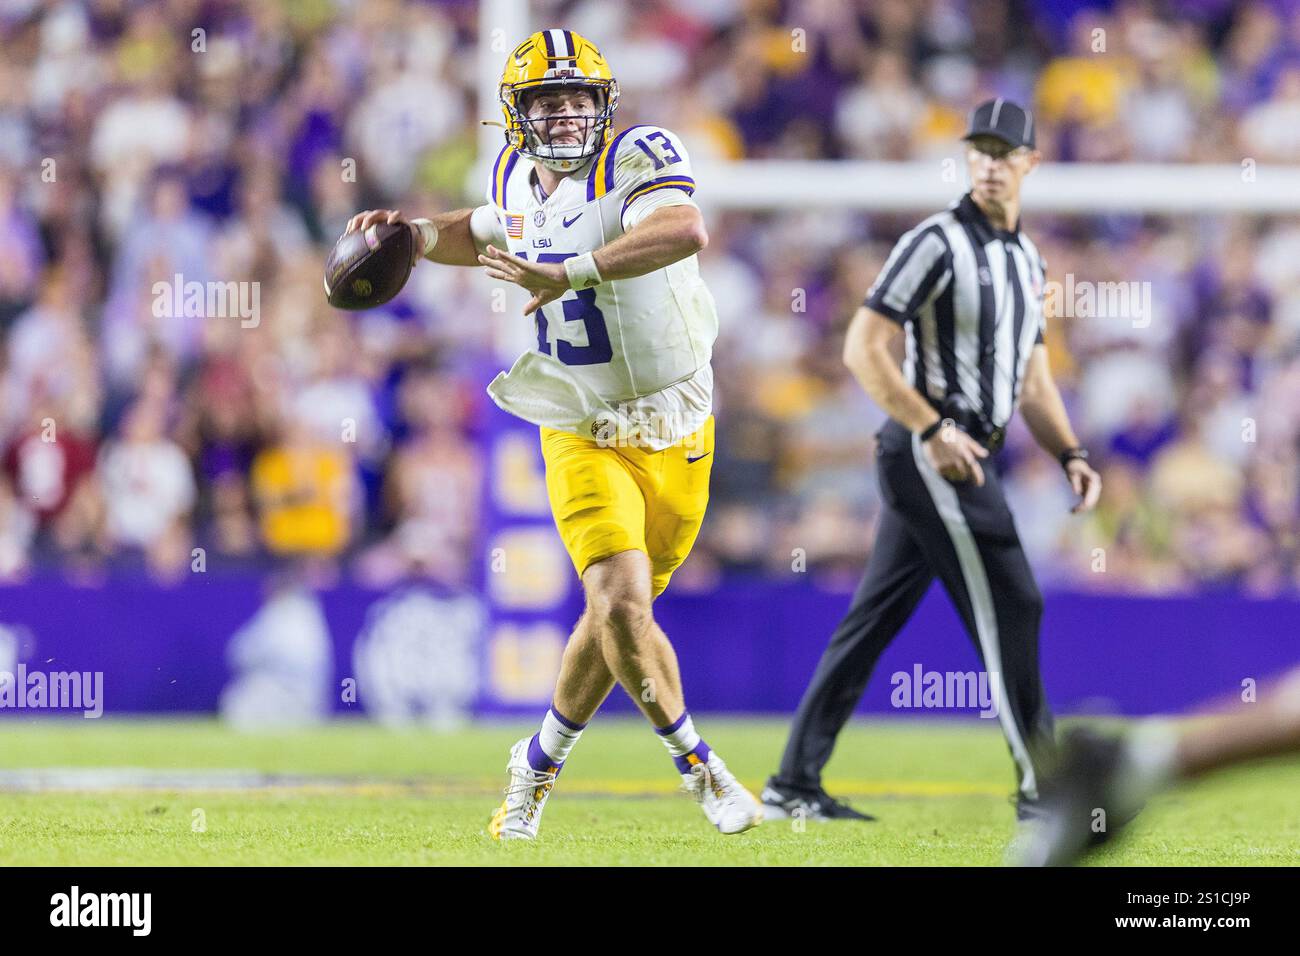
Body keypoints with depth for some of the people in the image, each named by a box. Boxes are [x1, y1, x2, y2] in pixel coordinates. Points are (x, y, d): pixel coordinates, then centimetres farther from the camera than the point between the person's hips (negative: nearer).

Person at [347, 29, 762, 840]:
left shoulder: (637, 160, -15)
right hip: (585, 436, 2)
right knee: (621, 604, -18)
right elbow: (488, 236, 28)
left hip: (677, 433, -1)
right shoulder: (520, 180, 2)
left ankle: (540, 764, 32)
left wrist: (565, 274, -40)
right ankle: (698, 767, -2)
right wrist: (412, 234, 10)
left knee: (615, 617, 9)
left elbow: (686, 231, -37)